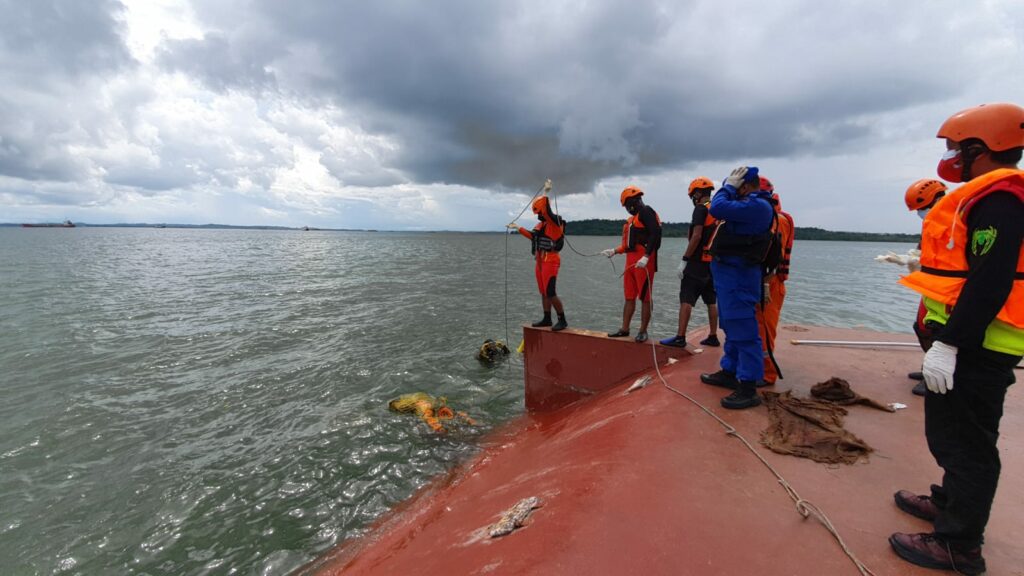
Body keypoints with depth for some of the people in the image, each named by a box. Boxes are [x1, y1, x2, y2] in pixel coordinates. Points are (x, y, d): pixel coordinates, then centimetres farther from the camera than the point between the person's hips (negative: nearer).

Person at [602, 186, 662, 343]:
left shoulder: (646, 212, -7)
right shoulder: (633, 218, 21)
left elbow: (655, 234, -19)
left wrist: (646, 257, -25)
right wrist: (614, 251, 23)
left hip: (643, 262, -10)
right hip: (631, 261, 10)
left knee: (644, 297, -3)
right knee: (629, 297, 12)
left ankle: (643, 331, 4)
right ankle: (624, 329, 19)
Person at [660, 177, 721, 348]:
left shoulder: (701, 208, -10)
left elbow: (696, 236, -19)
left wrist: (685, 259, -16)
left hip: (698, 261, -8)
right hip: (714, 262, 8)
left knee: (686, 299, -7)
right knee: (711, 301, 12)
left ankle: (680, 337, -9)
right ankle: (713, 337, 18)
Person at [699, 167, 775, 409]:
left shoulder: (757, 205, -17)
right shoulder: (751, 204, 15)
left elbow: (718, 208, -25)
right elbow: (722, 207, 23)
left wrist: (729, 186, -10)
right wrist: (729, 188, 12)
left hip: (737, 274, -11)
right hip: (729, 271, 11)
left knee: (742, 329, -9)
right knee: (731, 326, 17)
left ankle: (748, 388, -5)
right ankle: (729, 372, 29)